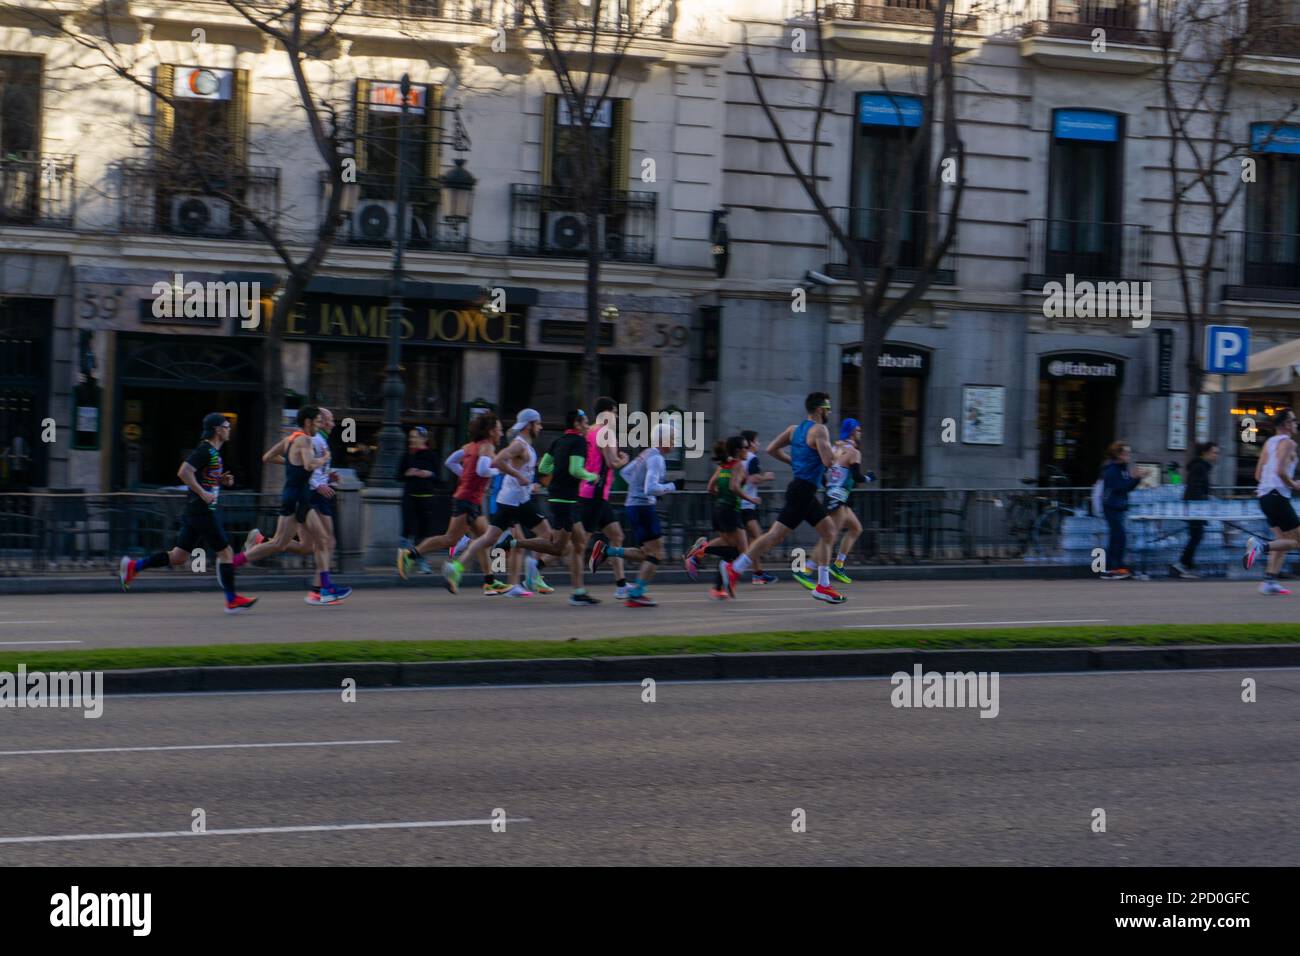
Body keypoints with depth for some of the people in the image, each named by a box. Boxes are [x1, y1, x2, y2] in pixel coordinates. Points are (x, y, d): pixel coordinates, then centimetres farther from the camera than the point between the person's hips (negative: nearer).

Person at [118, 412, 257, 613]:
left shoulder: (212, 451, 18)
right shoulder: (205, 450, -12)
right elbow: (184, 472, -23)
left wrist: (221, 481, 13)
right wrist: (203, 494, -23)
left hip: (194, 512, 10)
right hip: (203, 511, -10)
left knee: (178, 556, 10)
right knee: (225, 551, -4)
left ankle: (133, 566, 9)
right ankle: (232, 601, 1)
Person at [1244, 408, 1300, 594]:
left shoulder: (1268, 443, 17)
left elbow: (1258, 475, 18)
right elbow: (1280, 471, -22)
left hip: (1263, 495, 9)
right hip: (1278, 497, -9)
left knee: (1283, 540, 13)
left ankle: (1269, 581, 5)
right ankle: (1261, 546, -21)